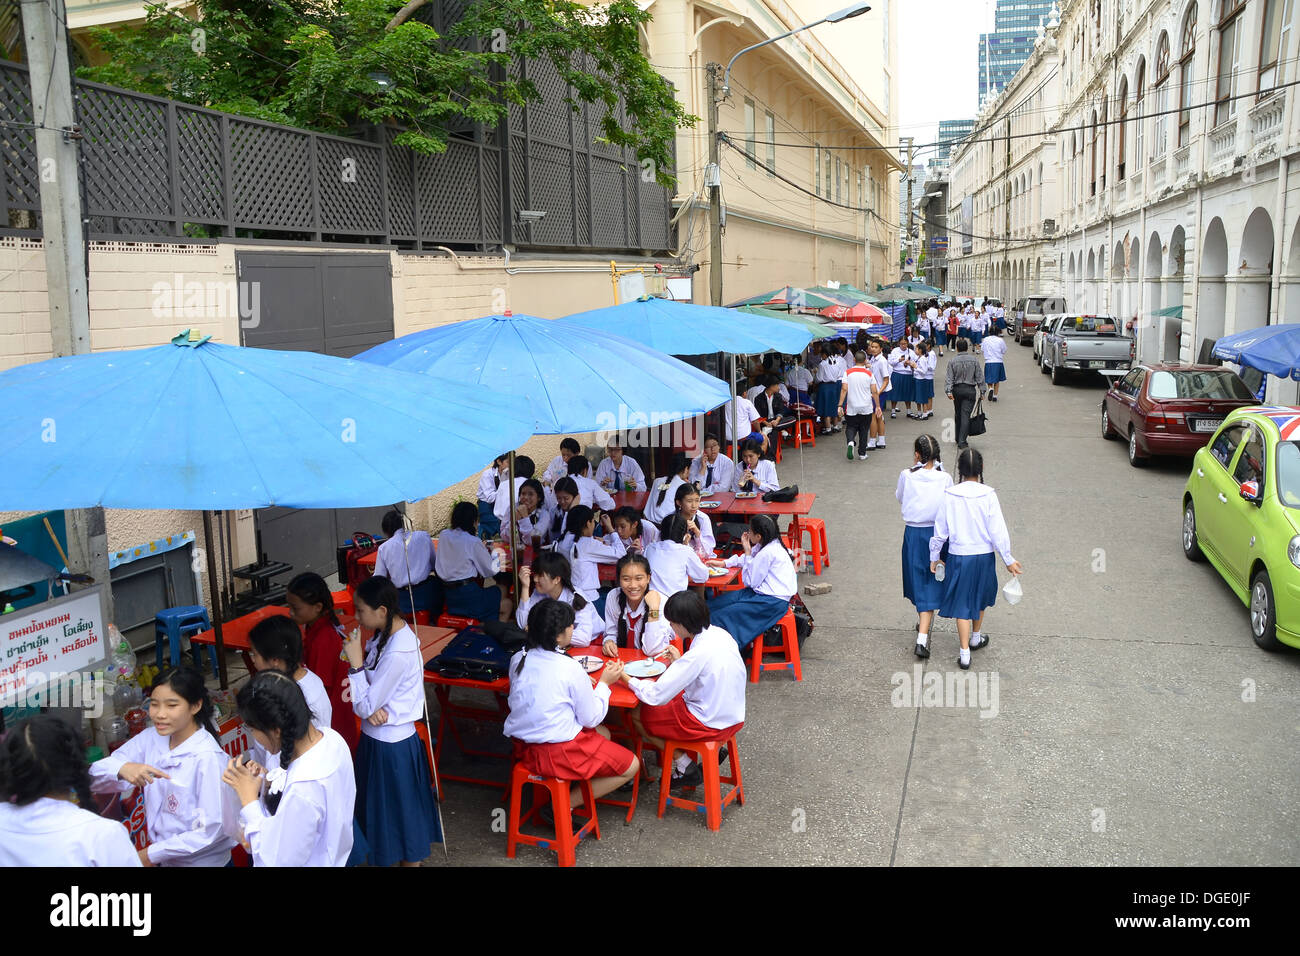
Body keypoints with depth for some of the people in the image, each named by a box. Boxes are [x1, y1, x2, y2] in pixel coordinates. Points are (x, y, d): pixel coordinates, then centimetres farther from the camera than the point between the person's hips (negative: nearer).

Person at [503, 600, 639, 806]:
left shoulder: (518, 659, 0)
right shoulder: (570, 668, -19)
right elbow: (591, 719, -9)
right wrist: (604, 683, 3)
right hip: (558, 753, -8)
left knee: (603, 734, 27)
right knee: (631, 766, 7)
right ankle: (565, 806, 3)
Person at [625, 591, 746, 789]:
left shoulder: (698, 653, -28)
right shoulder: (720, 634, -3)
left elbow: (656, 696, -24)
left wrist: (626, 678, -12)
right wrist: (679, 662, 12)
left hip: (709, 724, -8)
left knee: (637, 714, 5)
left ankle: (686, 768, 9)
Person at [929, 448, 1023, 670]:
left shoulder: (950, 495, -12)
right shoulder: (988, 495, -14)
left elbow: (940, 531, -5)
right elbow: (998, 531, -10)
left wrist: (934, 557, 8)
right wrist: (1008, 559, 1)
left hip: (958, 557, -1)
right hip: (984, 555, 1)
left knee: (962, 603, 9)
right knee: (980, 597, 24)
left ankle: (965, 654, 8)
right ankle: (976, 637, 46)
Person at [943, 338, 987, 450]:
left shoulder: (953, 361, -2)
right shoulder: (974, 360, -2)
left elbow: (949, 377, -7)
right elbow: (980, 377, 1)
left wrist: (948, 391, -9)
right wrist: (982, 391, 7)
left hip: (957, 389, 2)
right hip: (970, 390, -2)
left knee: (958, 414, 15)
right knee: (966, 415, -4)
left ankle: (958, 438, 24)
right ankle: (962, 441, -10)